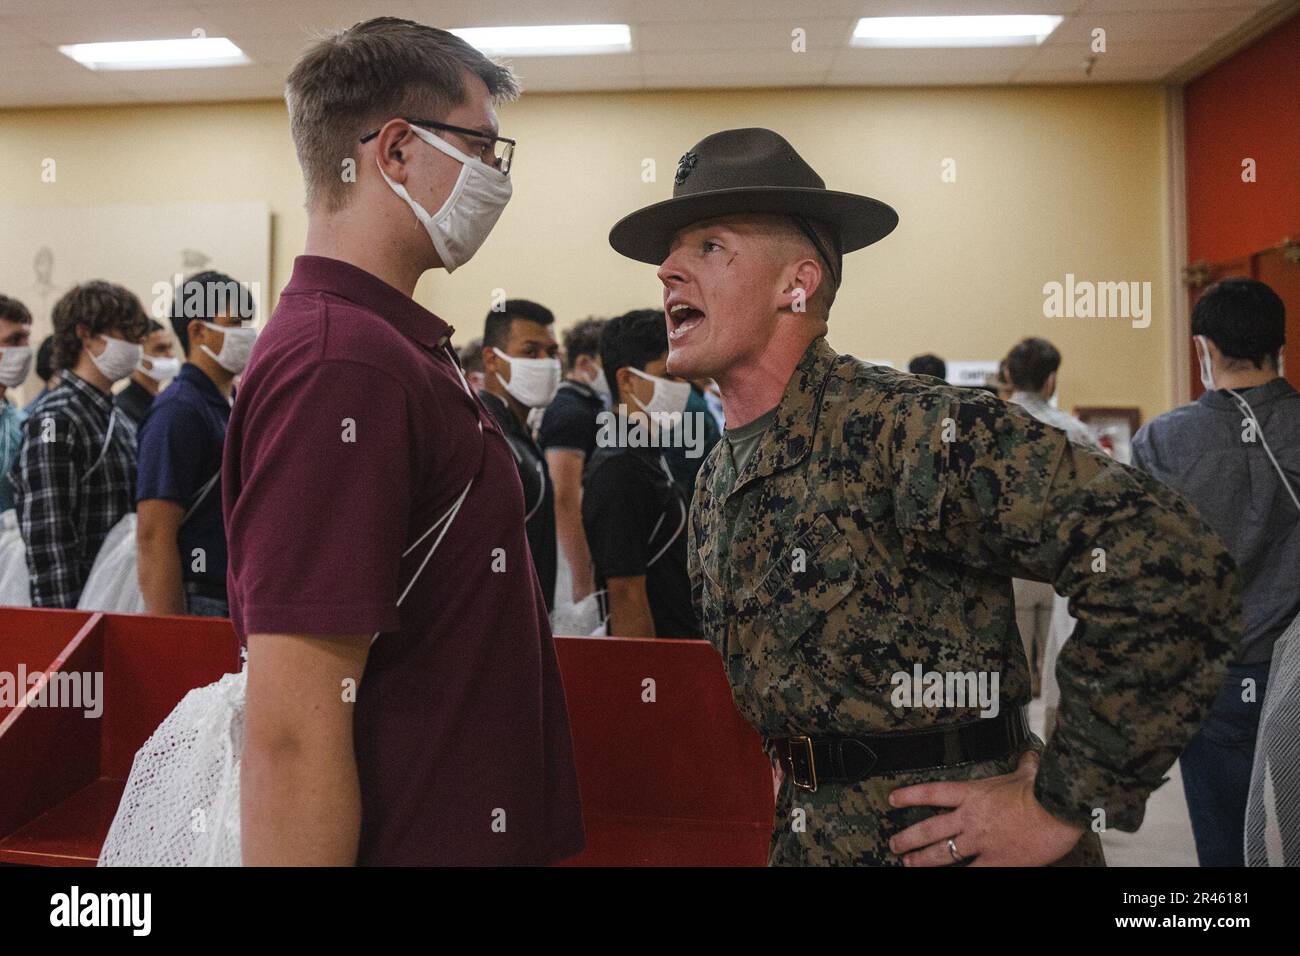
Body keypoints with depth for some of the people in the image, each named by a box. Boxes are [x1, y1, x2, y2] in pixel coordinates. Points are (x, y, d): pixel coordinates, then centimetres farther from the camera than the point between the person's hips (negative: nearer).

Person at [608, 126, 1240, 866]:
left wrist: (1067, 803, -22)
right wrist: (804, 804, 10)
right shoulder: (719, 480, 4)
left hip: (949, 837, -6)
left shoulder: (906, 429, -22)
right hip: (812, 837, 7)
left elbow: (1173, 563, -28)